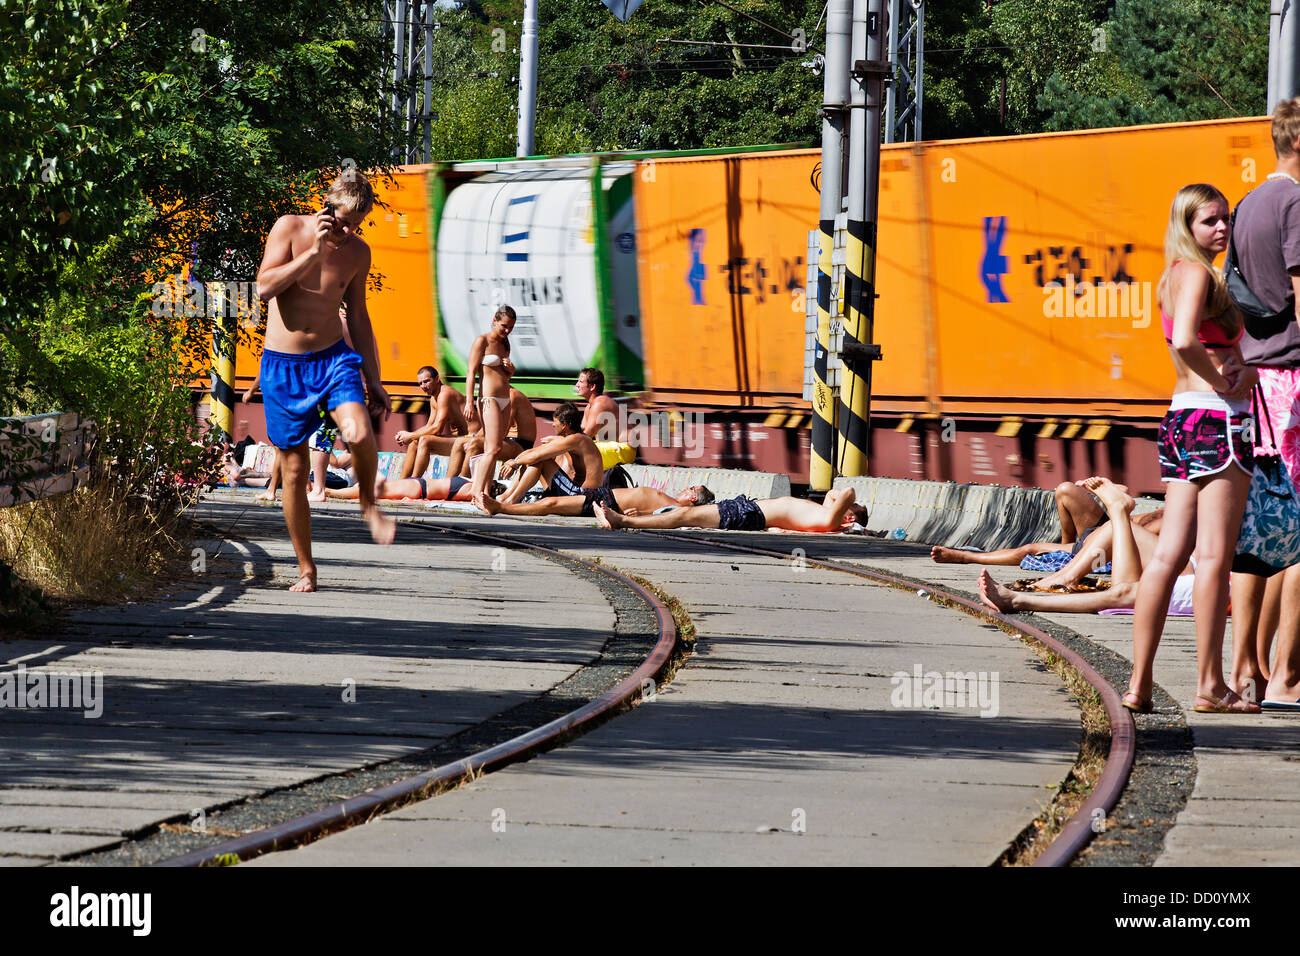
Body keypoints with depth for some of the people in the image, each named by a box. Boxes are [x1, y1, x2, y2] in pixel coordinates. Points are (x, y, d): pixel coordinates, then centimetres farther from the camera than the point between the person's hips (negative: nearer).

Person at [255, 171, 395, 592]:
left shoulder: (358, 252, 5)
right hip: (283, 365, -1)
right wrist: (315, 253, -22)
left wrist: (372, 379, 14)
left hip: (333, 357, 2)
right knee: (294, 471, 0)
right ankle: (306, 568, 13)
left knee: (360, 434, -26)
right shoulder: (289, 229, -5)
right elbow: (265, 286, -16)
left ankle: (369, 504, 4)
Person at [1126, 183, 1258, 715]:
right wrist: (1225, 384, -13)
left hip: (1182, 416, 9)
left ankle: (1139, 685, 5)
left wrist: (1240, 367, 2)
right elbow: (1185, 341, -27)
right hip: (1217, 417, -9)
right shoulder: (1197, 273, -11)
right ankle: (1210, 685, -5)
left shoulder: (1177, 276, 18)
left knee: (1168, 555, 7)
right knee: (1214, 556, -6)